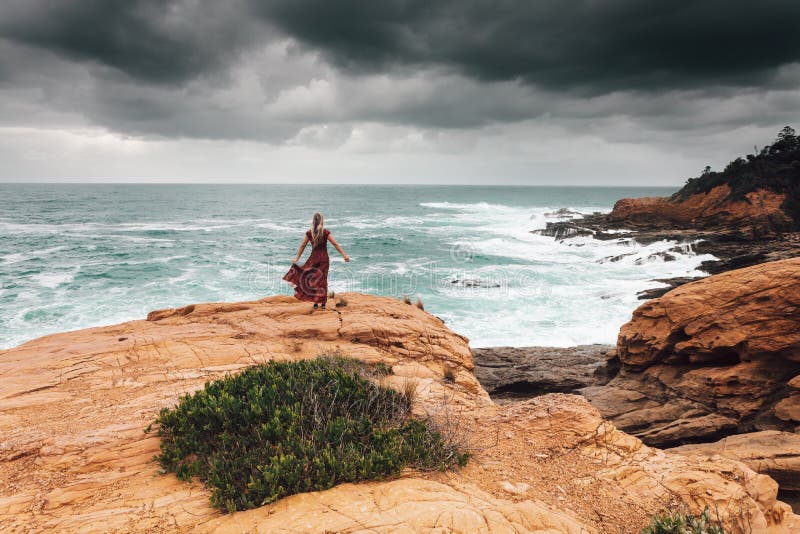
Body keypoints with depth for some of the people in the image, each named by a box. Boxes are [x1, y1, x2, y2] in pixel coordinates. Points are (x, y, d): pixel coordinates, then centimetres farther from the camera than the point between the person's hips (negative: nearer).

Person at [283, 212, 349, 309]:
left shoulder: (309, 233, -2)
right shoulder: (326, 232, -7)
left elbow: (302, 246, 3)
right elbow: (335, 244, -9)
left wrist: (297, 258, 11)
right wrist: (344, 255, -6)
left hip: (313, 258, 1)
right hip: (324, 258, -1)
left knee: (313, 279, 9)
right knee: (323, 280, 5)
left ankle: (316, 302, 5)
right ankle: (323, 303, 7)